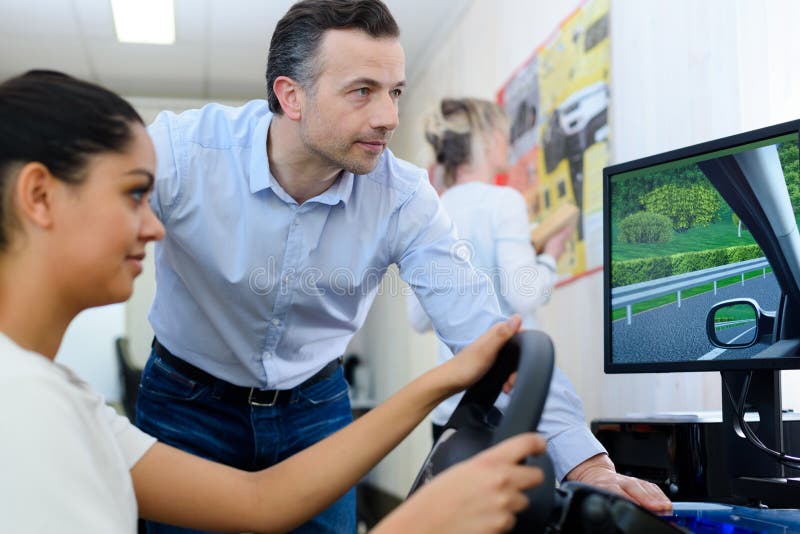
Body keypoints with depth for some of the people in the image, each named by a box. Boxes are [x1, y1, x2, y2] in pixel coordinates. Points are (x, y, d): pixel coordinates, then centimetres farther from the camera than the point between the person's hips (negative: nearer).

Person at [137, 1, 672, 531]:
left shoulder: (406, 198, -18)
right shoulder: (179, 151, -24)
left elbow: (484, 334, -21)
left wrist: (590, 468, -30)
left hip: (316, 408, 2)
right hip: (187, 402, -1)